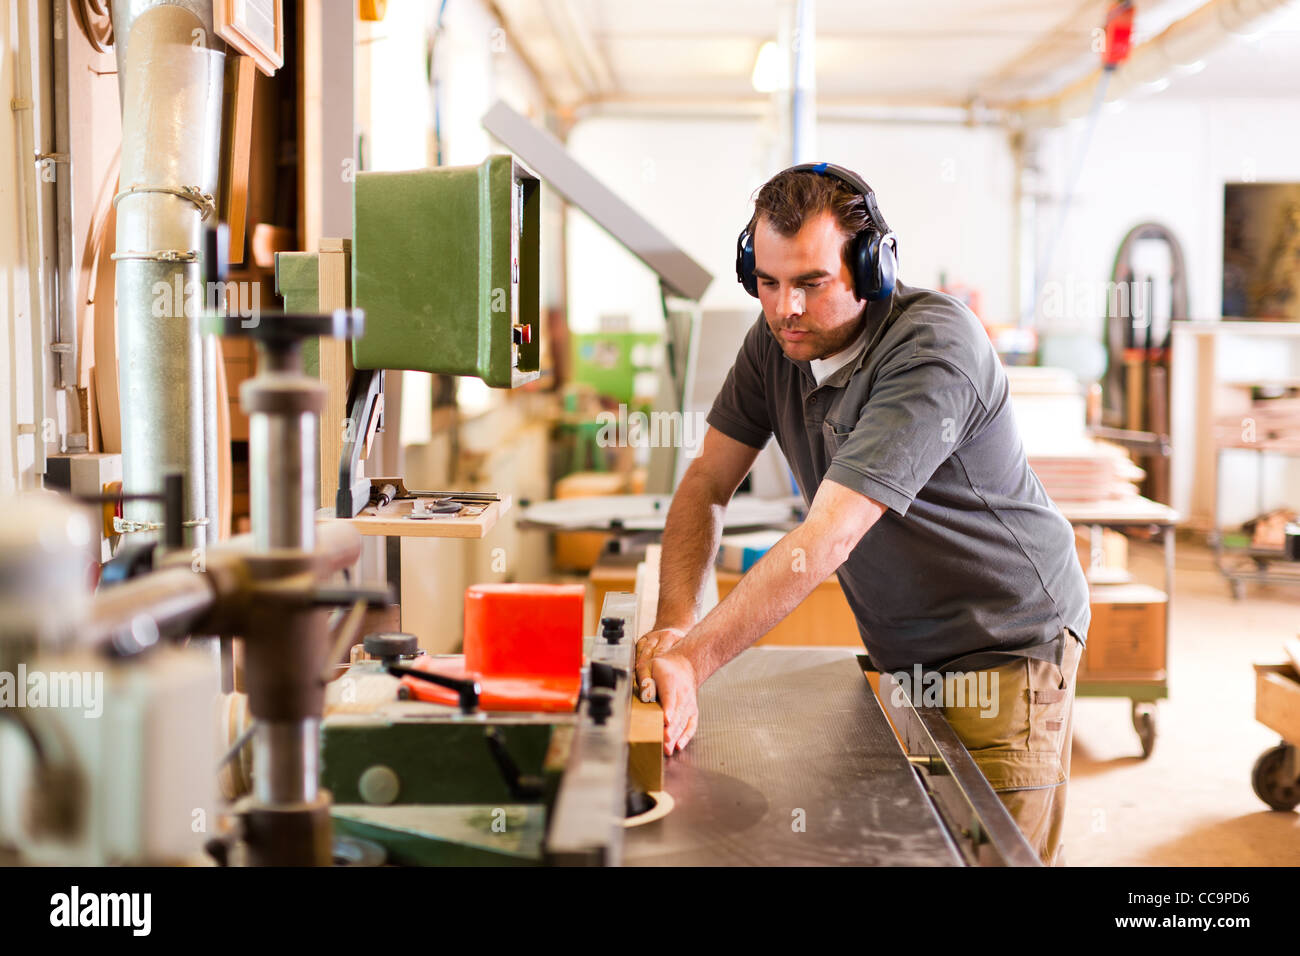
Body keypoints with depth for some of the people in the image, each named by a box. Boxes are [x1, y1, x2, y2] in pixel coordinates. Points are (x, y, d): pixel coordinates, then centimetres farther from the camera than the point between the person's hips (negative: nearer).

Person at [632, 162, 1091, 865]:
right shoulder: (777, 340, -3)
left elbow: (829, 536, -35)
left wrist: (693, 661, -39)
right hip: (899, 651, 6)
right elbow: (707, 484, 0)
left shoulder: (935, 348, -27)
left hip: (1006, 644, -6)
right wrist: (673, 625, -16)